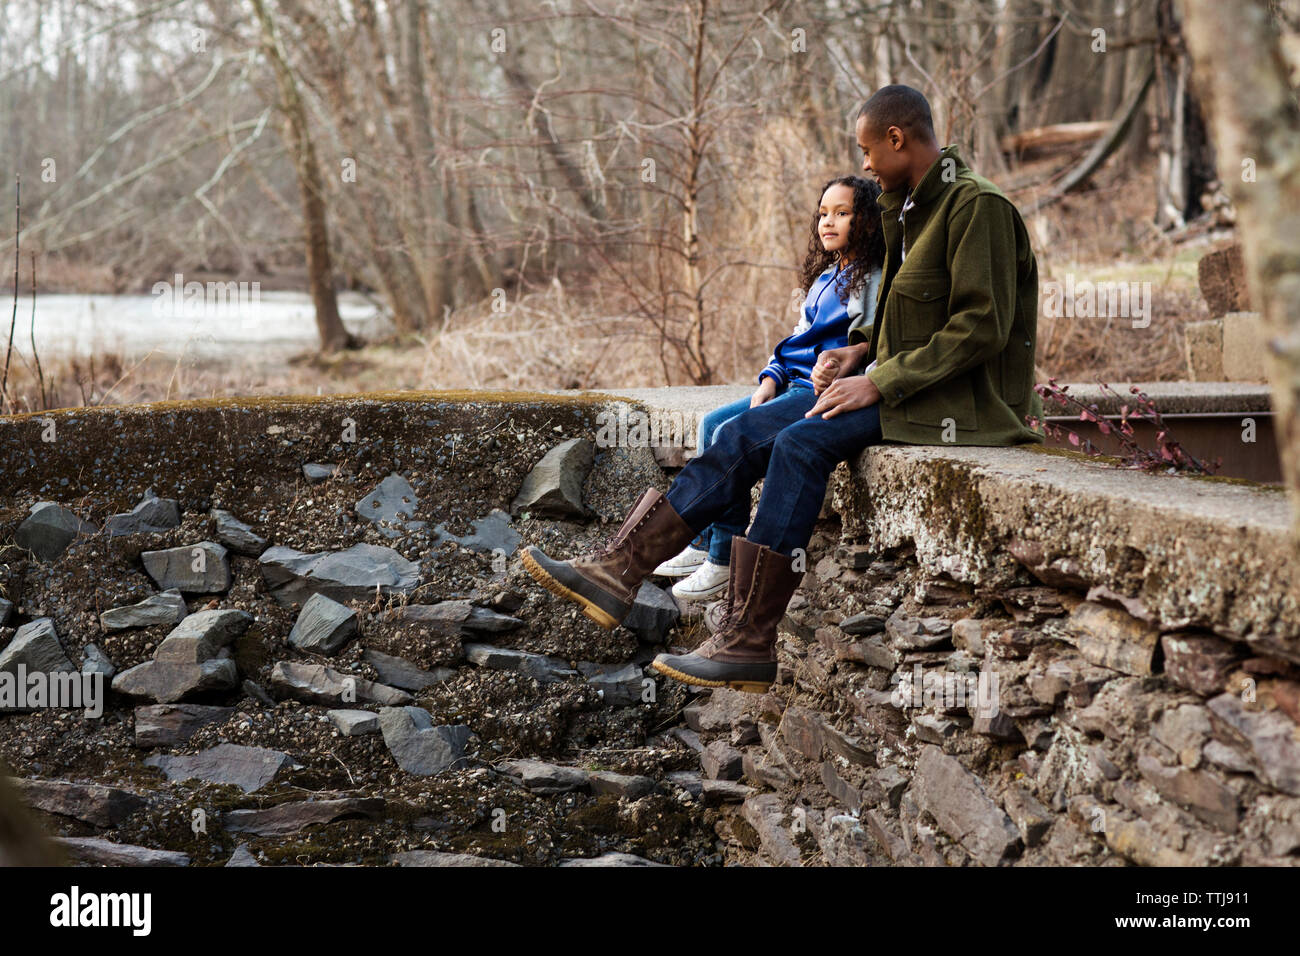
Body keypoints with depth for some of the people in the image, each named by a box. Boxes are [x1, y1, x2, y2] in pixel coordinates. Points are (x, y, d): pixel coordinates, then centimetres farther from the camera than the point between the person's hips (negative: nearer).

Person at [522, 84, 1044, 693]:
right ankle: (616, 571, -10)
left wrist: (880, 383, -22)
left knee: (803, 443, -28)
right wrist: (861, 354, 5)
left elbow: (981, 327, -20)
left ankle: (748, 646, -27)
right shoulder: (912, 209, 17)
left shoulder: (978, 207, -13)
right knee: (745, 435, -6)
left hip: (959, 401, -9)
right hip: (906, 385, 9)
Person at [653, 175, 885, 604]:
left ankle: (724, 560, -15)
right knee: (712, 423, -2)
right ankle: (704, 544, -2)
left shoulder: (872, 280, -8)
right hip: (794, 384, 9)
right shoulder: (824, 279, 21)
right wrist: (770, 382, 5)